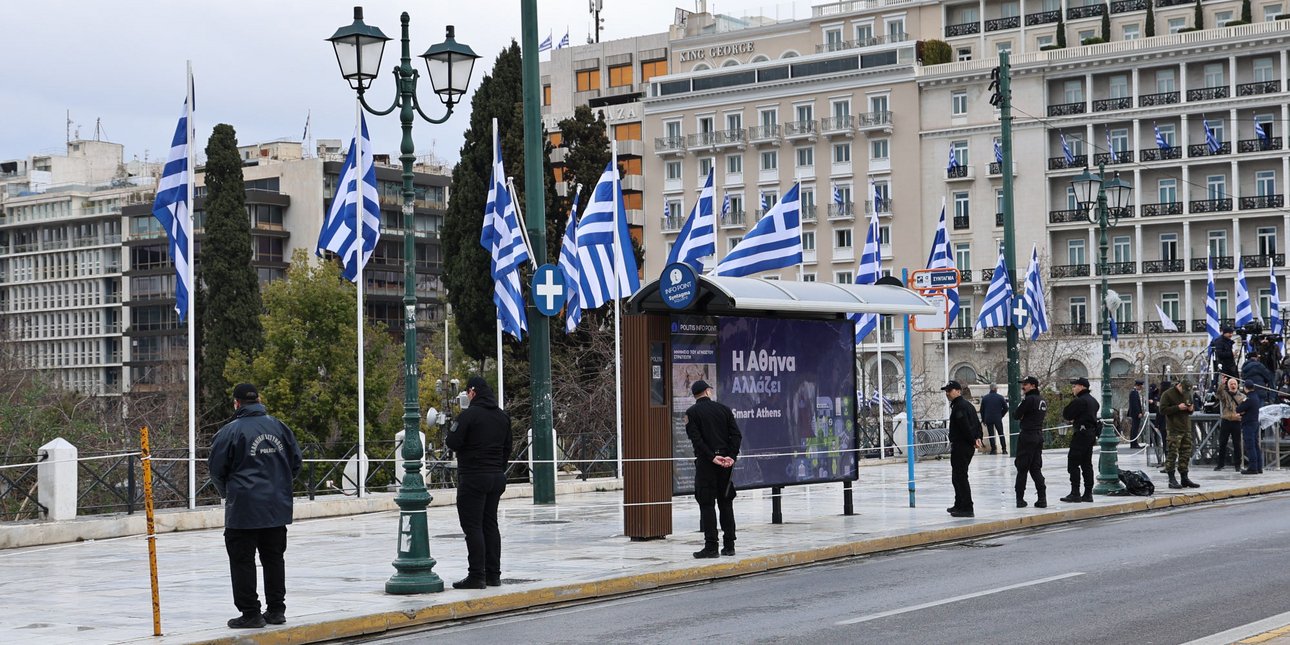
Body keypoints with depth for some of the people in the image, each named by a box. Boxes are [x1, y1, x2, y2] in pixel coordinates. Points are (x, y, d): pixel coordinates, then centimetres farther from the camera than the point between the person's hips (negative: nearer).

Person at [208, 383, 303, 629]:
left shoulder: (230, 431, -9)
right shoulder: (279, 427, 5)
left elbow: (217, 470, -3)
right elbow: (296, 461, 11)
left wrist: (227, 492, 15)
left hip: (244, 508, -5)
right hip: (277, 507, 5)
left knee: (243, 561, 2)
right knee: (273, 558, 14)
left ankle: (250, 613, 2)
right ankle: (276, 609, 18)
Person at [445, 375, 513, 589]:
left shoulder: (469, 414, -14)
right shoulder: (503, 417, 10)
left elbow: (453, 442, -16)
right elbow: (507, 448, 15)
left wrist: (447, 437, 6)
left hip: (473, 477, -7)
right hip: (497, 477, 7)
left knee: (472, 526, -4)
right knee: (490, 525, 13)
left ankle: (476, 576, -7)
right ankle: (493, 574, 15)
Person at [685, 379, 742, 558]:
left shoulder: (691, 412, -2)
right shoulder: (724, 409, 8)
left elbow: (696, 439, -13)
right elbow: (736, 434, 1)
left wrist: (712, 457, -13)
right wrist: (731, 457, -6)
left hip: (705, 463, -4)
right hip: (726, 462, 4)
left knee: (707, 504, -2)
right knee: (726, 503, 11)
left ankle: (711, 546, -5)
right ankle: (729, 545, 12)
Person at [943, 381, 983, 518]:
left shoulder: (959, 406, -16)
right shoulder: (967, 405, 18)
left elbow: (965, 427, -22)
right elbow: (977, 423, 18)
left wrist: (973, 441, -13)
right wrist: (977, 438, 8)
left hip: (960, 446, -11)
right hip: (968, 446, 11)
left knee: (960, 477, -9)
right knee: (958, 476, 21)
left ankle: (967, 508, -11)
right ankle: (959, 505, 31)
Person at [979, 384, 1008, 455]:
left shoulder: (985, 398, 1)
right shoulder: (1000, 397, -3)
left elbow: (982, 410, 5)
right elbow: (1005, 408, -1)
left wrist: (983, 419, 15)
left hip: (988, 419, 0)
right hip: (998, 419, 0)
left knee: (991, 434, 4)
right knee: (1001, 434, 10)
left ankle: (993, 449, -1)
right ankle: (1004, 449, 9)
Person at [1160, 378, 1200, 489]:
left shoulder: (1188, 394, 16)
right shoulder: (1168, 394, -5)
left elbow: (1192, 409, 26)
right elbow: (1163, 410, -12)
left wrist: (1191, 409, 2)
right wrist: (1178, 407, -19)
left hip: (1186, 428, 7)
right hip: (1174, 430, -7)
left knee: (1186, 454, 8)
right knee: (1172, 454, -7)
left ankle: (1184, 478, 15)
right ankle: (1172, 479, -5)